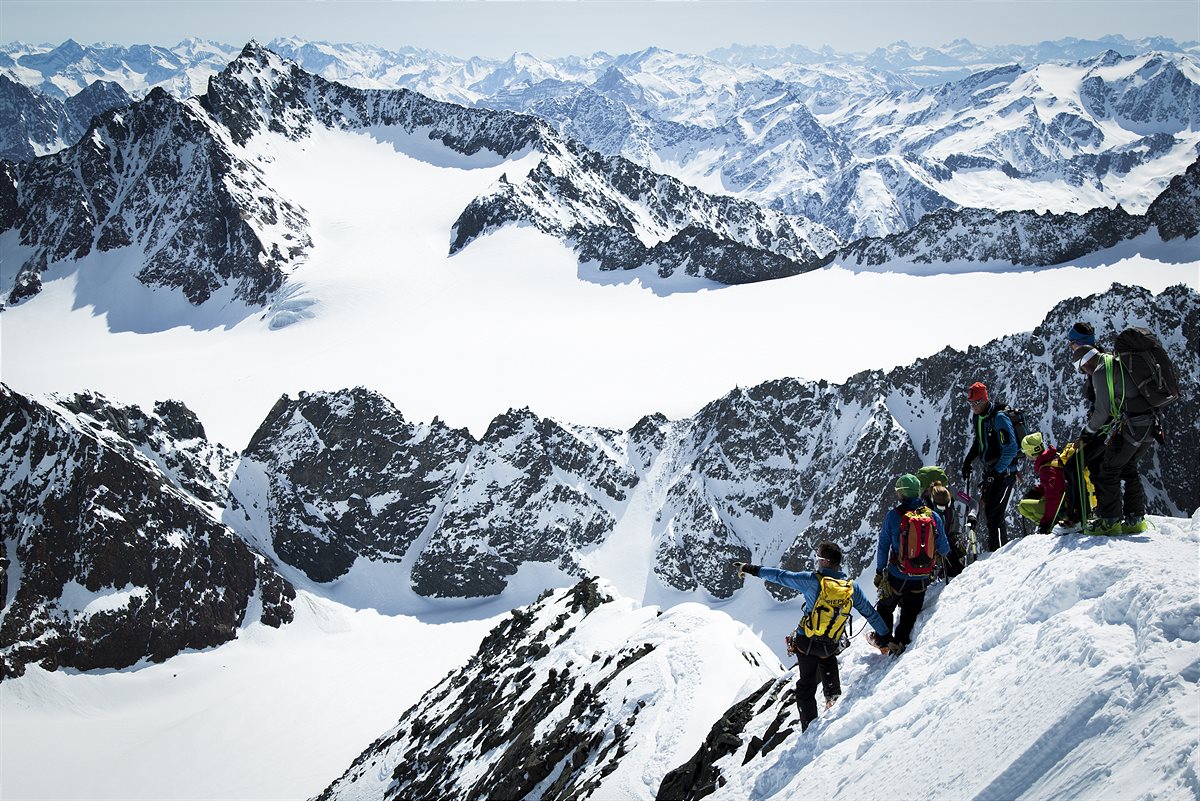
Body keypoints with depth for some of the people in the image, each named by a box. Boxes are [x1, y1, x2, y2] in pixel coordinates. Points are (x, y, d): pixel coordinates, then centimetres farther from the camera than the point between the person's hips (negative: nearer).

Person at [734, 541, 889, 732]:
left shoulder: (812, 580, -16)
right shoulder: (852, 587, -5)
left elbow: (780, 576, -9)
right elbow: (870, 613, 3)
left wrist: (752, 570, 1)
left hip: (805, 643, -2)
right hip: (832, 645, 2)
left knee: (806, 683, 12)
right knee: (828, 659, 37)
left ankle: (809, 727, 12)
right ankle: (833, 694, 27)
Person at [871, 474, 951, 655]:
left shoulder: (893, 515, -13)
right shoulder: (933, 516, -6)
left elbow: (883, 546, -6)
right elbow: (943, 548, 4)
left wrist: (879, 572, 5)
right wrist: (944, 553, 29)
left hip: (898, 576, -2)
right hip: (922, 578, 2)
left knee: (886, 606, 21)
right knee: (910, 612, 15)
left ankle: (883, 639, 30)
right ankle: (900, 641, 6)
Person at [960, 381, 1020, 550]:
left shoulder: (999, 418, -19)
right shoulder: (976, 417, 8)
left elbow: (1010, 450, -21)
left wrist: (996, 471, -22)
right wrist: (968, 460, 16)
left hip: (1004, 472, -9)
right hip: (989, 471, 9)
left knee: (993, 513, -14)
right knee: (988, 513, 10)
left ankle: (998, 550, -11)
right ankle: (1003, 545, 22)